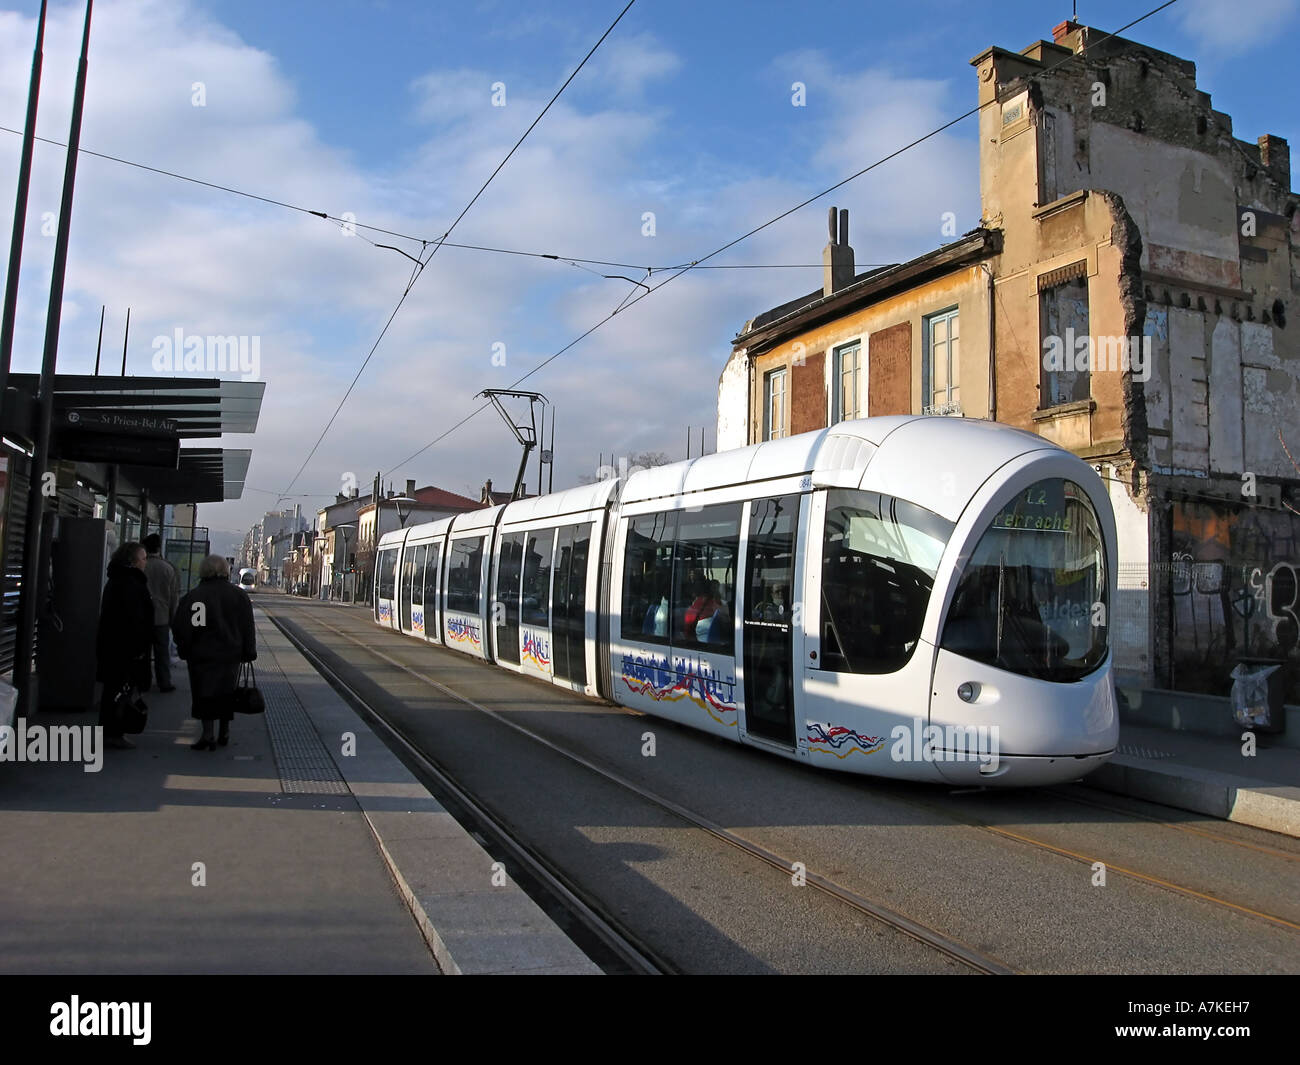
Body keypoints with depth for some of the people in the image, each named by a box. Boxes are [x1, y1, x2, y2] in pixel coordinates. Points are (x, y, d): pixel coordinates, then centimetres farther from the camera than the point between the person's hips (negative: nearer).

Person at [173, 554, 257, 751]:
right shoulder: (239, 595, 2)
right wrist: (249, 652, 8)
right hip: (230, 654, 3)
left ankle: (208, 735, -1)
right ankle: (224, 733, 19)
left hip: (202, 654, -3)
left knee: (205, 694, 4)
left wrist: (184, 649, 2)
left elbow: (180, 626, -9)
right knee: (226, 693, 13)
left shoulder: (194, 596, -8)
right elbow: (248, 628, 4)